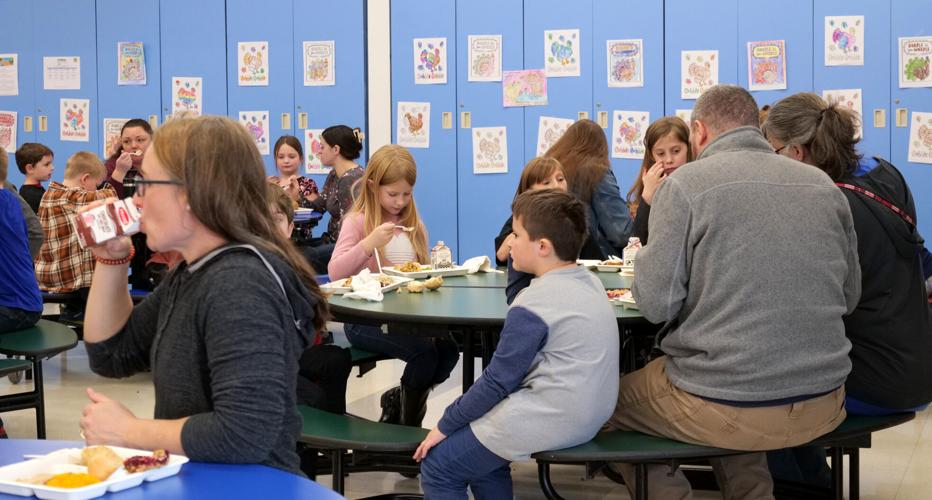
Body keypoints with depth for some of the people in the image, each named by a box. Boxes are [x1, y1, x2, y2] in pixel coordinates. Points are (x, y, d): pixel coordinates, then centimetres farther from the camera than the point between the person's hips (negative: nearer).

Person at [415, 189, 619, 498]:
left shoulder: (534, 304, -17)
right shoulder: (589, 281, 8)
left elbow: (497, 380, -14)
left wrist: (446, 425, -4)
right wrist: (519, 261, 12)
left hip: (551, 419, -10)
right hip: (589, 414, 10)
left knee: (438, 466, 1)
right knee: (482, 453, 26)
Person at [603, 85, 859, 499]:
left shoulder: (685, 184, -8)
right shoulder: (824, 186, 7)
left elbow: (655, 303, -9)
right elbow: (850, 296, 12)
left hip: (725, 409, -5)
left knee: (614, 401, 22)